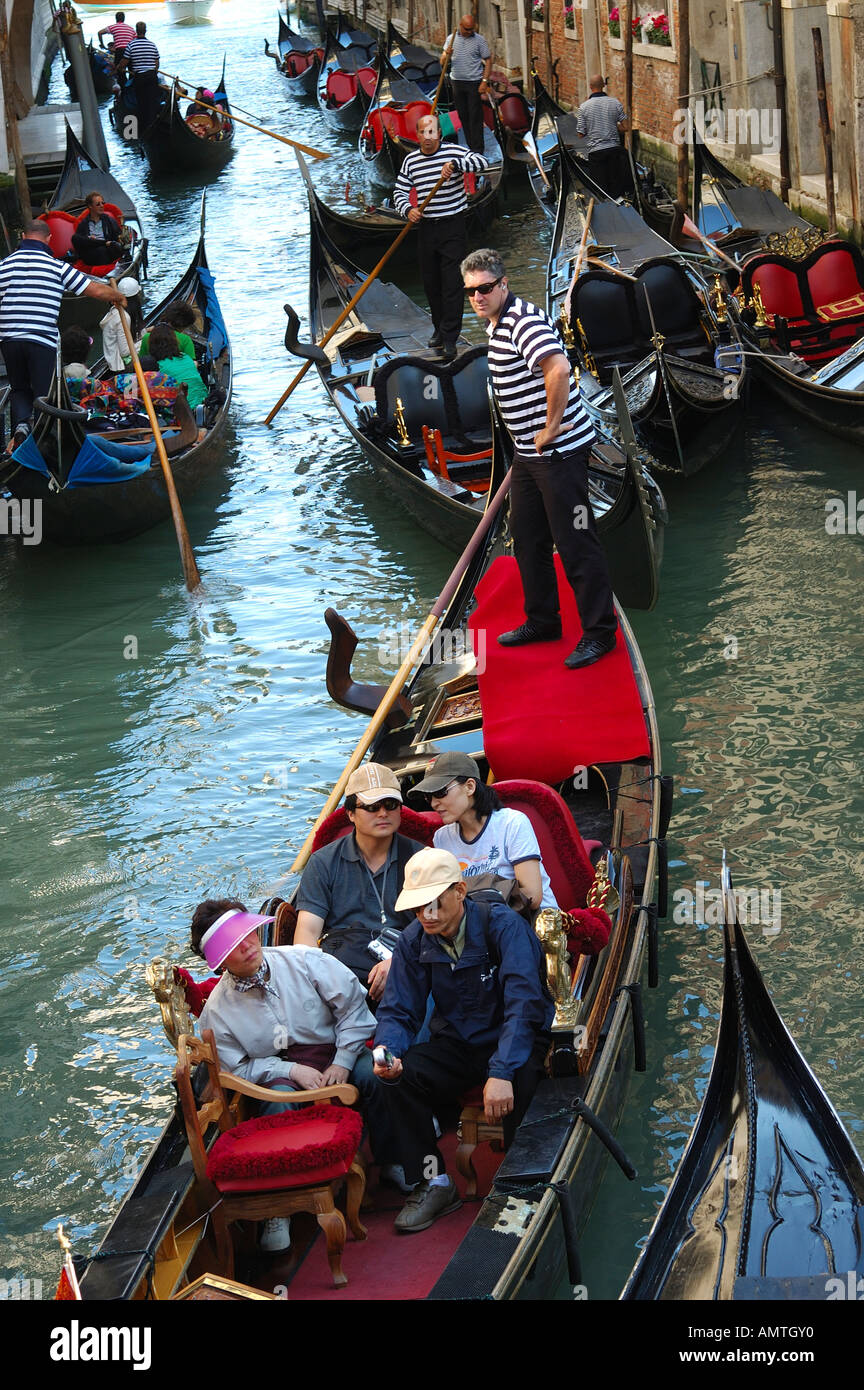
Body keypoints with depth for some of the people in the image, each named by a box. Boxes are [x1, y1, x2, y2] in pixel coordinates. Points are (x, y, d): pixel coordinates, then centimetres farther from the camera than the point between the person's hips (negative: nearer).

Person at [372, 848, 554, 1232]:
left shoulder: (503, 925, -19)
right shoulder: (414, 941, -2)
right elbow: (397, 1011, 0)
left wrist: (501, 1072, -40)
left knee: (519, 1084, -37)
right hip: (457, 1045, 5)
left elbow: (523, 1003, -28)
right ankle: (432, 1183, -9)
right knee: (400, 1076, -23)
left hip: (514, 1042, -4)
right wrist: (388, 1052, -26)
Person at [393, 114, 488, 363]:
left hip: (453, 228, -4)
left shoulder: (453, 153, -7)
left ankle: (449, 339, -7)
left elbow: (482, 163, -20)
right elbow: (400, 191, 7)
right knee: (431, 282, 12)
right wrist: (408, 209, -14)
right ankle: (439, 328, 30)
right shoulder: (411, 160, 5)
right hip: (427, 228, 4)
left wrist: (455, 164, -35)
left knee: (452, 283, -7)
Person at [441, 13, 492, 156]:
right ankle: (470, 146, 18)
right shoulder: (451, 39, 4)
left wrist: (485, 81, -11)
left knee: (475, 117, -6)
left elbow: (488, 61, -1)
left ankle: (478, 150, -5)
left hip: (474, 83, -4)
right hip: (457, 82, 4)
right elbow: (442, 63, 5)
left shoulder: (479, 40, -4)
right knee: (463, 116, 9)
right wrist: (446, 55, -19)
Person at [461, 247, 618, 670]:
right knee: (527, 537, 19)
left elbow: (559, 370, -36)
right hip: (527, 453, 11)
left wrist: (551, 428, -26)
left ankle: (599, 632, 3)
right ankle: (542, 620, 32)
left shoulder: (523, 320, -20)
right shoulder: (497, 324, 13)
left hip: (559, 450, -11)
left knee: (575, 542, -4)